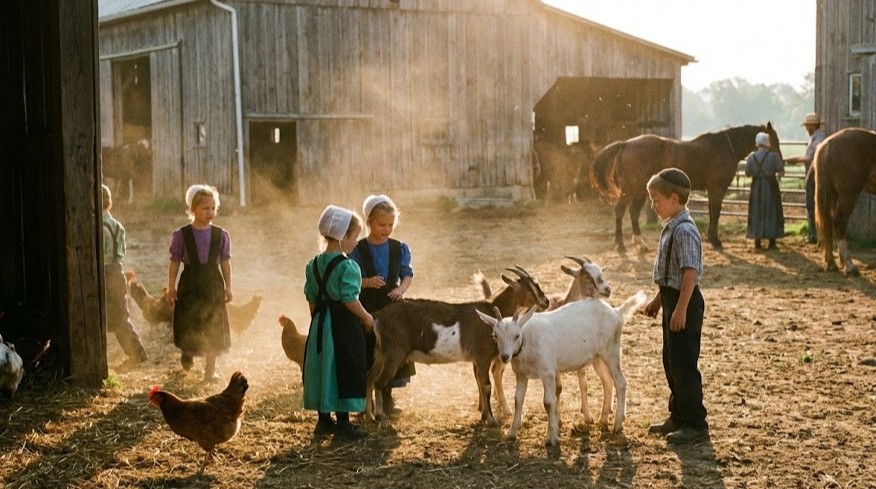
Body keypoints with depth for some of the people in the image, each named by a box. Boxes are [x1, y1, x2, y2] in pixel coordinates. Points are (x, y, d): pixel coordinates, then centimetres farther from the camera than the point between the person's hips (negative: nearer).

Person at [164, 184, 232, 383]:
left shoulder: (221, 235, 2)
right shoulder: (181, 235, -4)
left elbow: (225, 262, 6)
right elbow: (175, 262, -1)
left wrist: (228, 287, 5)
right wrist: (171, 287, -4)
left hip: (213, 284, 2)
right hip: (190, 284, -1)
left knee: (213, 329, 3)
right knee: (187, 325, 5)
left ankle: (210, 369, 13)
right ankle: (187, 352, 36)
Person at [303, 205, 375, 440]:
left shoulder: (313, 265, 6)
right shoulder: (348, 267, -17)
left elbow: (311, 297, 10)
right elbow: (350, 300, -20)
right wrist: (366, 317, -6)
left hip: (320, 323, 8)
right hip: (343, 324, -7)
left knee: (323, 368, 13)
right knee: (345, 370, 0)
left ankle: (324, 420, 21)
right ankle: (343, 423, 4)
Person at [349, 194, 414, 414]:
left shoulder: (399, 248, 3)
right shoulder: (358, 250, -7)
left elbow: (407, 274, 6)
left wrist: (402, 288, -13)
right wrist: (366, 282, -26)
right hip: (366, 309, -3)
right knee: (368, 353, 0)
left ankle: (387, 398, 23)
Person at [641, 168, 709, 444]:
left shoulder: (684, 231, -20)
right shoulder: (671, 227, 12)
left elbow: (690, 272, -24)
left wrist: (681, 309, -26)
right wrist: (658, 300, 24)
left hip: (684, 302, -10)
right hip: (672, 298, 10)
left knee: (684, 364, -3)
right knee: (671, 362, 17)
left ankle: (695, 424, 6)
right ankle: (679, 418, 28)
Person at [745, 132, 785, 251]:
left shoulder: (752, 157, -3)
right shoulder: (773, 156, -10)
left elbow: (747, 174, 2)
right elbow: (781, 172, -8)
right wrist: (777, 174, 14)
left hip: (756, 187, 2)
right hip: (771, 187, -2)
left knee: (756, 214, 9)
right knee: (772, 213, 6)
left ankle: (757, 242, 8)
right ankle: (772, 242, 6)